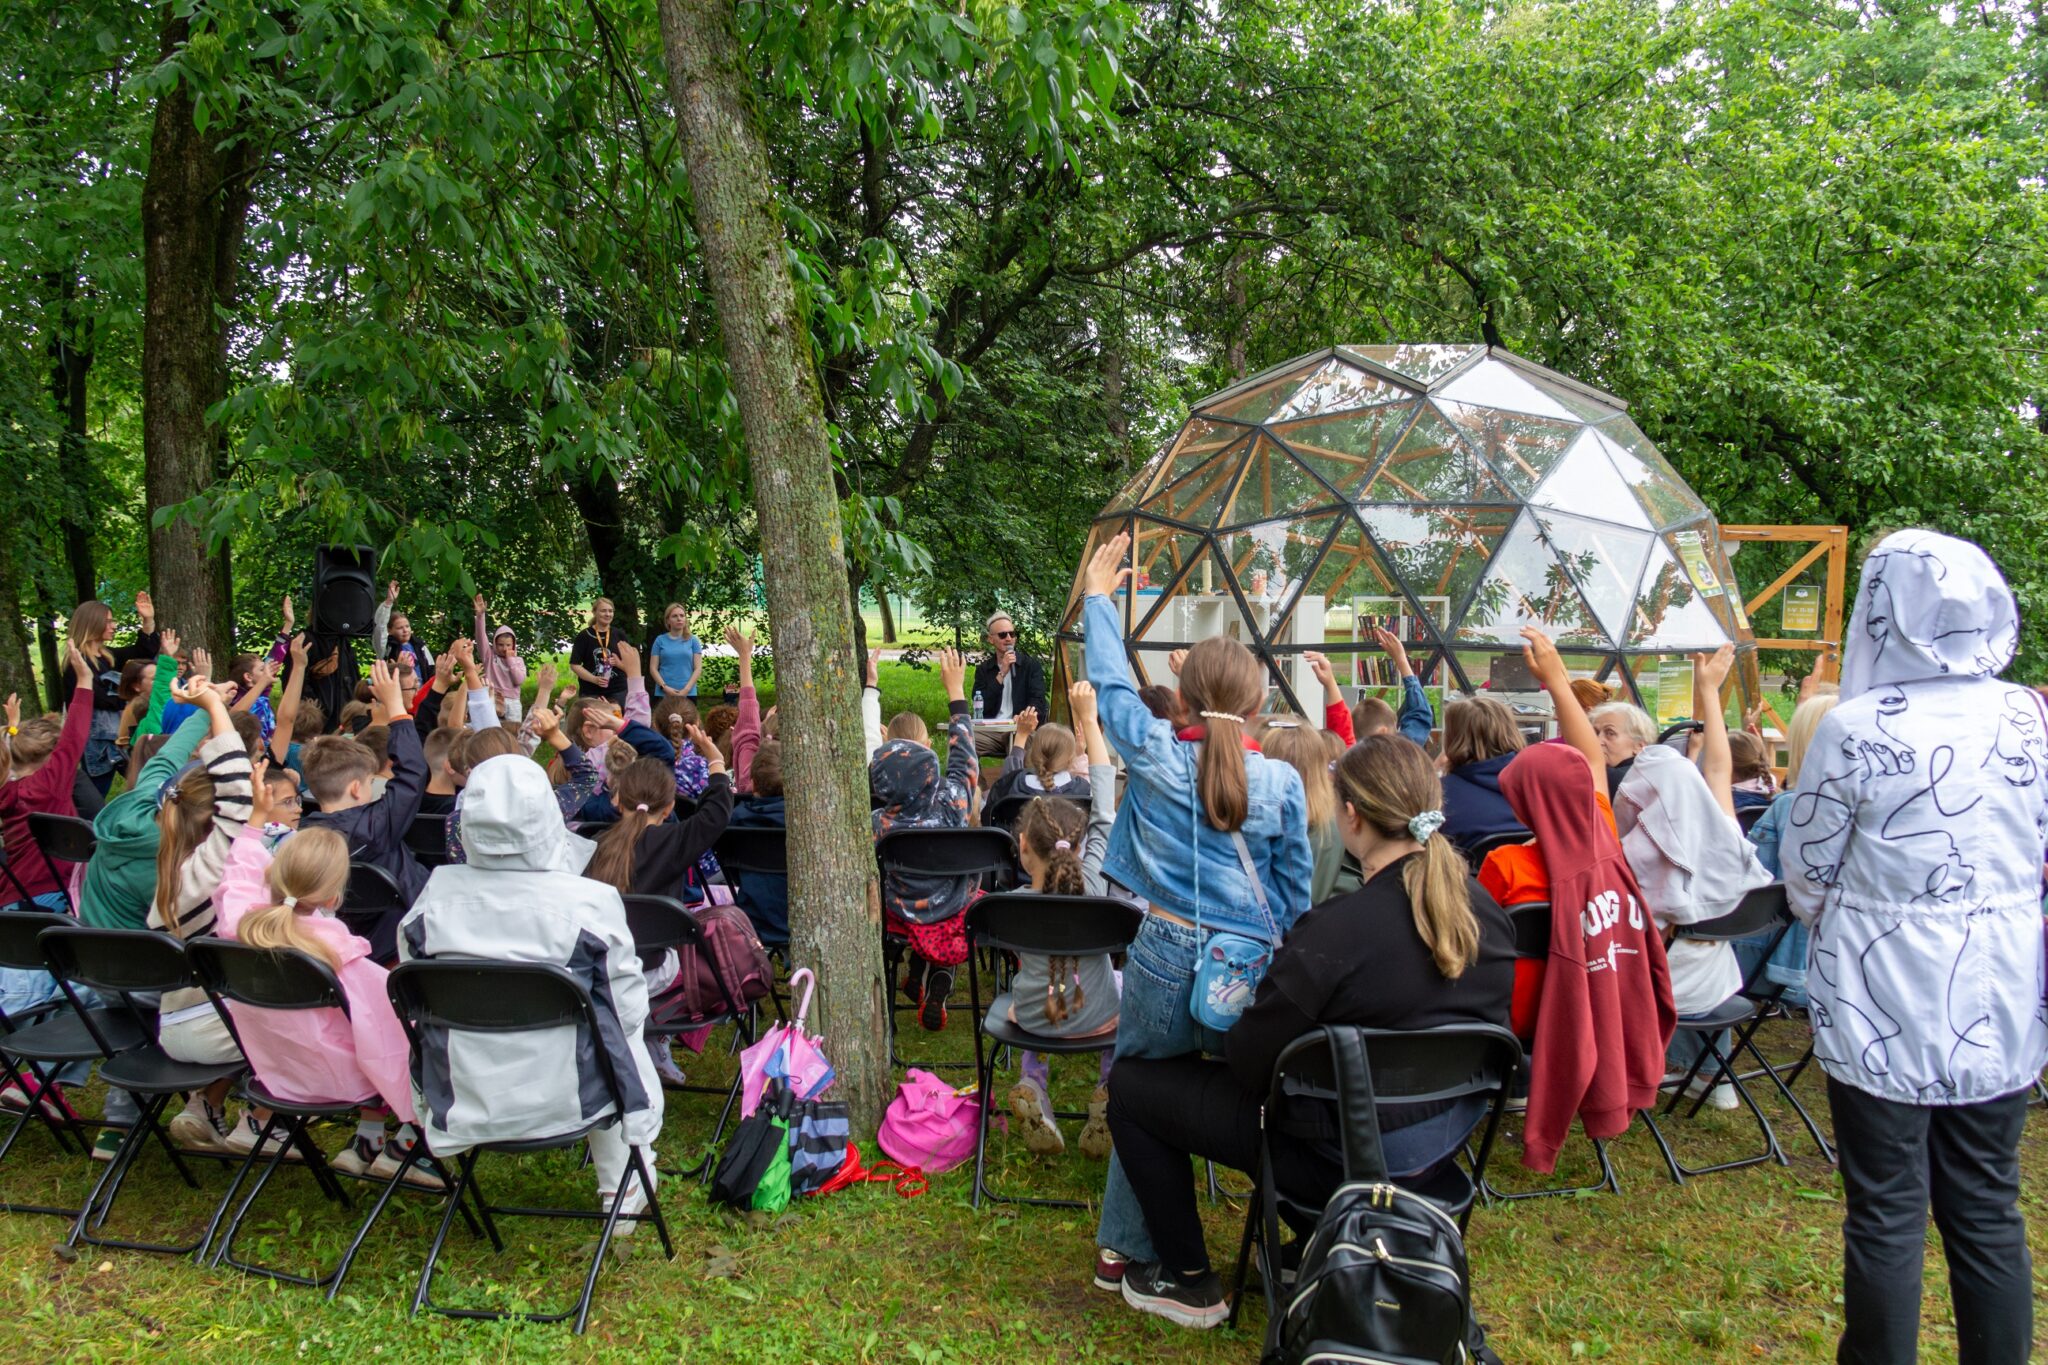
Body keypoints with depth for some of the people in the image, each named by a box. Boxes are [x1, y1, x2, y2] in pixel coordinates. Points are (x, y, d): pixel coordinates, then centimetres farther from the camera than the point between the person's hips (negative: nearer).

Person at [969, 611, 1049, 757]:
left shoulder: (1032, 665, 9)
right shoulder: (983, 669, 14)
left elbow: (1038, 702, -3)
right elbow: (980, 706, 1)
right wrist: (1002, 674, -6)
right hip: (990, 730, 2)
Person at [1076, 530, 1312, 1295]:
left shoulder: (1153, 754, -5)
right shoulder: (1282, 782, -2)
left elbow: (1111, 685, 11)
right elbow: (1296, 888, 5)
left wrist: (1099, 600, 24)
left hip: (1166, 958, 0)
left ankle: (1122, 1248, 24)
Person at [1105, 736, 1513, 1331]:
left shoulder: (1335, 931, -29)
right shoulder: (1485, 908, -7)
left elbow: (1248, 1060, -20)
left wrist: (1225, 1037, 3)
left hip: (1354, 1153, -7)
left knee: (1130, 1082, 7)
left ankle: (1190, 1283, 19)